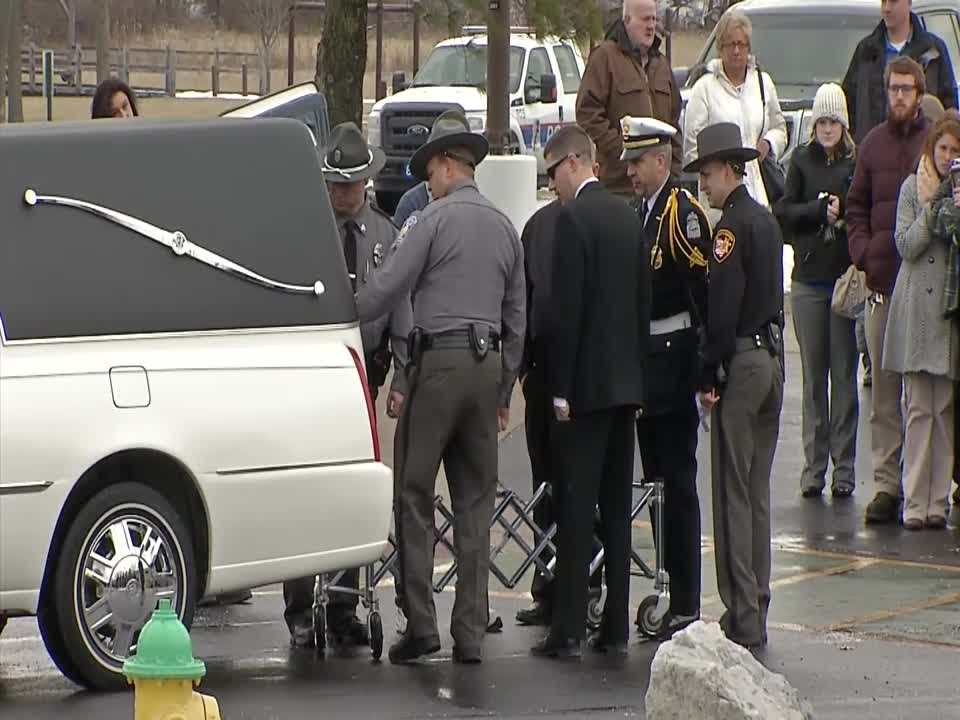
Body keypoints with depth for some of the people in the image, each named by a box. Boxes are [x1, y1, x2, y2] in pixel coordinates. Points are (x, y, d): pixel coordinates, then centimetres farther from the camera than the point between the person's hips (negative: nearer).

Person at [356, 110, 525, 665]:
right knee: (475, 501, 7)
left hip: (440, 359, -6)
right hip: (488, 363, 6)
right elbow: (517, 317, 18)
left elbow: (385, 290, -8)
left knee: (415, 494, -1)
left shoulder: (434, 220, -6)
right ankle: (470, 633, 6)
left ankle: (421, 623, -7)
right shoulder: (505, 227, 14)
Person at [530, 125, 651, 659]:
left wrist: (561, 388, -13)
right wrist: (636, 370, 18)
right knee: (617, 506, 9)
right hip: (626, 380, 8)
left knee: (576, 505, -7)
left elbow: (567, 308, -16)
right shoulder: (627, 216, 12)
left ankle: (568, 630, -7)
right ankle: (615, 627, 11)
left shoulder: (573, 218, -12)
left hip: (587, 381, -8)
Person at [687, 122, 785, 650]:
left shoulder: (732, 226, -13)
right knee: (757, 493, 13)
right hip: (772, 358, 9)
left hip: (740, 364, -9)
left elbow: (722, 307, -17)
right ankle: (756, 609, 16)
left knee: (733, 494, -6)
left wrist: (709, 377, -13)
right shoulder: (766, 221, 14)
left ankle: (742, 617, -6)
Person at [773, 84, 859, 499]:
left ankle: (844, 467, 4)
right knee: (813, 375, 5)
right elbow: (785, 212, 1)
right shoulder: (801, 161, 6)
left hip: (847, 277, -2)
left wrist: (843, 215, -17)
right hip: (809, 280, 2)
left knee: (844, 373, 0)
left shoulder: (858, 162, 0)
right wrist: (822, 209, -11)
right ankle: (813, 467, 8)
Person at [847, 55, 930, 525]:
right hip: (880, 280, 4)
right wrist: (862, 252, 4)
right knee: (883, 389, 5)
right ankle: (886, 482, 9)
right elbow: (856, 205, 18)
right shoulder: (873, 144, 12)